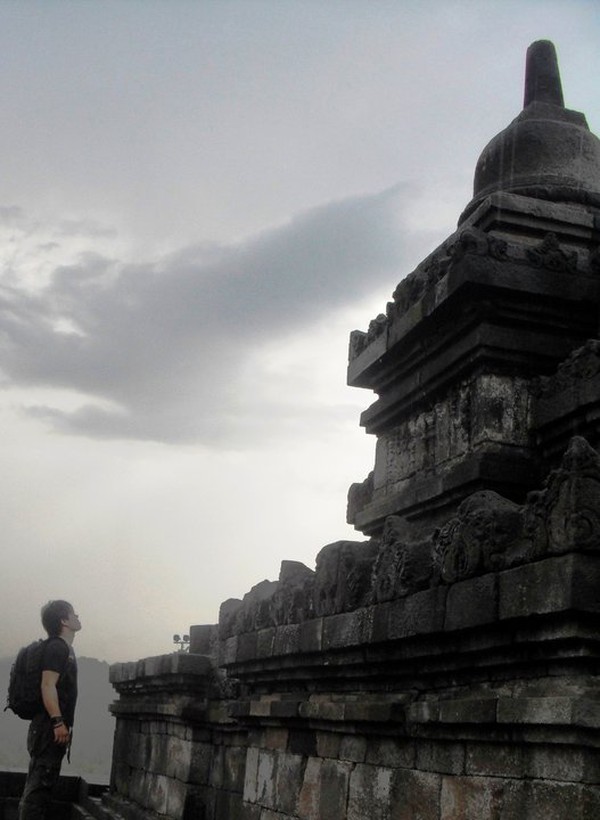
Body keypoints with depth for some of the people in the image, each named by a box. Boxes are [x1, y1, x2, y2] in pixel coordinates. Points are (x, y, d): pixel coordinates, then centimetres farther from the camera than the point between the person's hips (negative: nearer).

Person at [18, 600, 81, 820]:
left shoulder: (65, 648, 18)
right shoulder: (57, 647, -11)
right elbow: (47, 685, -20)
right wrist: (58, 722, -24)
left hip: (53, 729, 10)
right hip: (49, 729, -10)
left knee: (38, 785, 12)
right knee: (40, 785, -9)